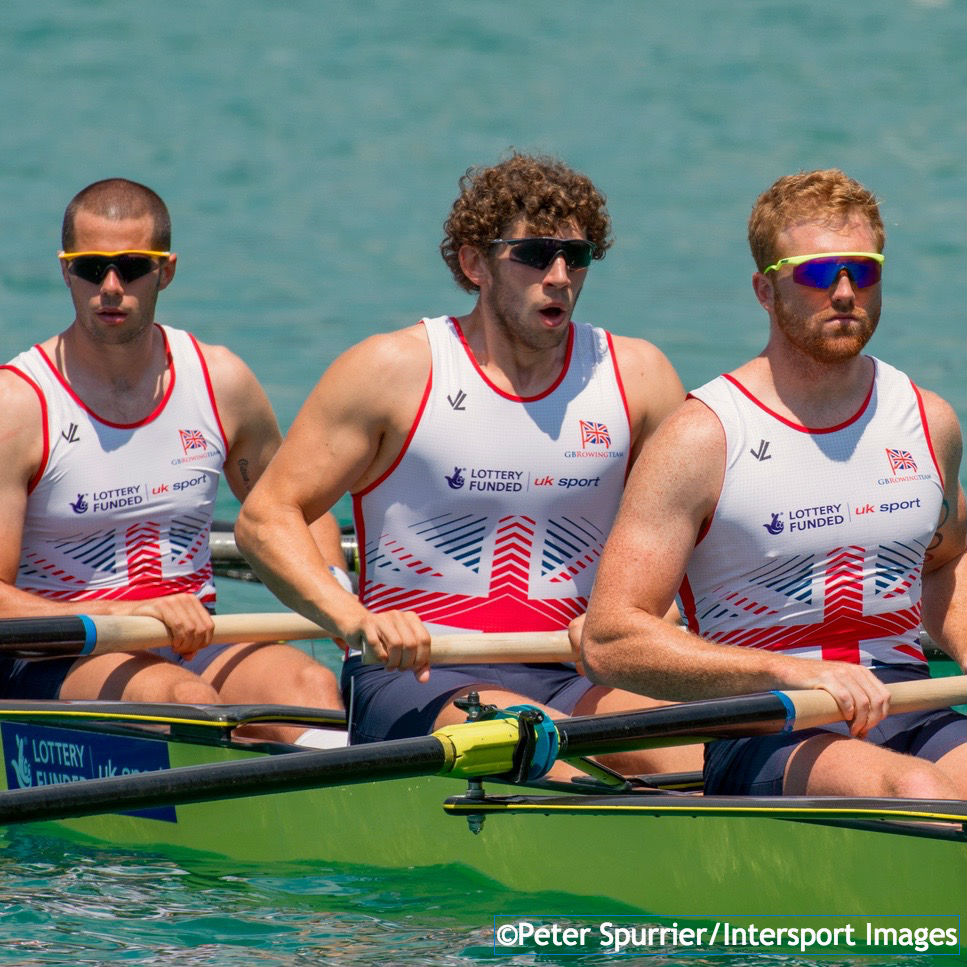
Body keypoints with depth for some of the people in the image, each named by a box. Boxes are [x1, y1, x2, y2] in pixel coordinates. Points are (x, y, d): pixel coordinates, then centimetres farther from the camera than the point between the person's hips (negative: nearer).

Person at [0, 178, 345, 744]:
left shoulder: (221, 383, 9)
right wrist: (129, 614, -26)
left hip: (192, 646, 4)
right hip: (55, 664, -3)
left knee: (310, 684, -28)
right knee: (182, 697, -35)